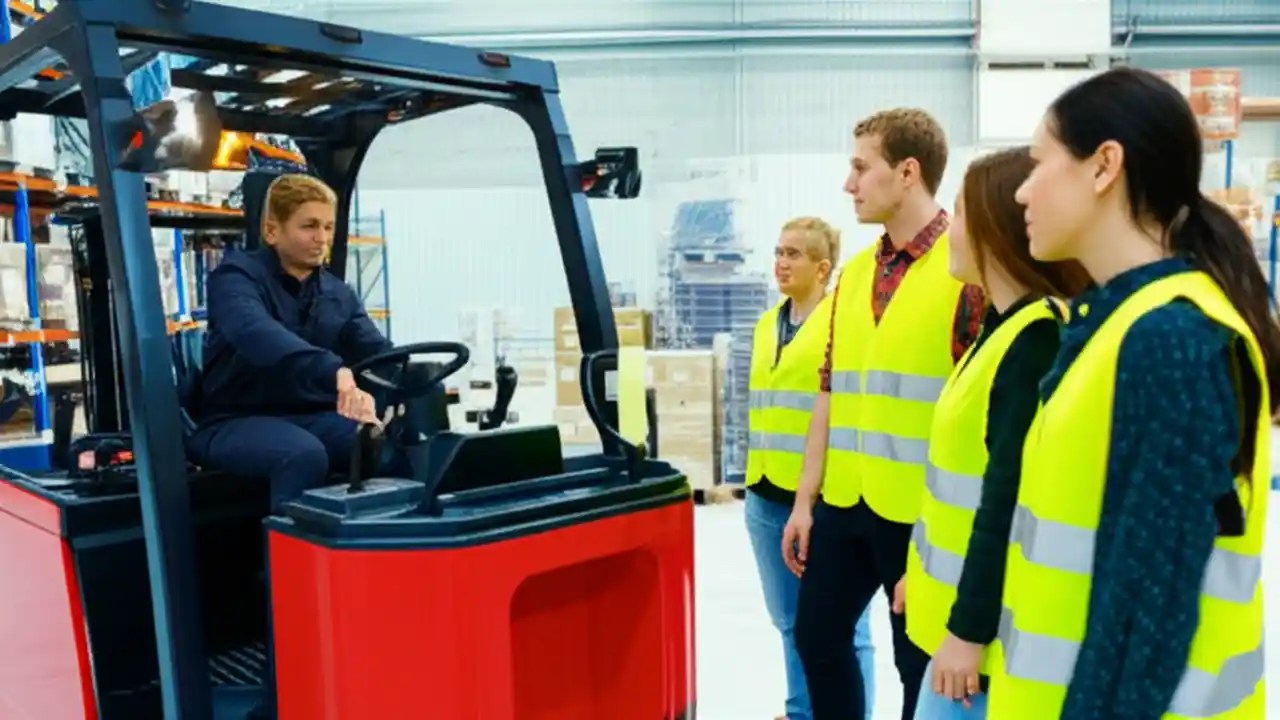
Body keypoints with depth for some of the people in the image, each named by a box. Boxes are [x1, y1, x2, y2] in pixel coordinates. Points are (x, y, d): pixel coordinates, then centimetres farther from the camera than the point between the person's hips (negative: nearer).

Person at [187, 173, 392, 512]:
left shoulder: (339, 294, 12)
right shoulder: (237, 276, -8)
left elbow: (378, 352, -1)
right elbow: (257, 333, -30)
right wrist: (333, 371, -49)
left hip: (313, 417, 5)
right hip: (235, 421, -5)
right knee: (305, 453, -37)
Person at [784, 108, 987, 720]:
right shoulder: (853, 274, 10)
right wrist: (805, 498, 10)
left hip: (924, 510, -6)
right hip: (843, 501, 7)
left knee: (920, 663, 11)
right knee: (817, 633, 18)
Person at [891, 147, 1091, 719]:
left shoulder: (1038, 341, -21)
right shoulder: (1007, 327, 8)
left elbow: (1009, 503, -24)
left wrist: (970, 627, -20)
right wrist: (921, 571, 19)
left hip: (987, 624, -9)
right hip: (964, 605, 9)